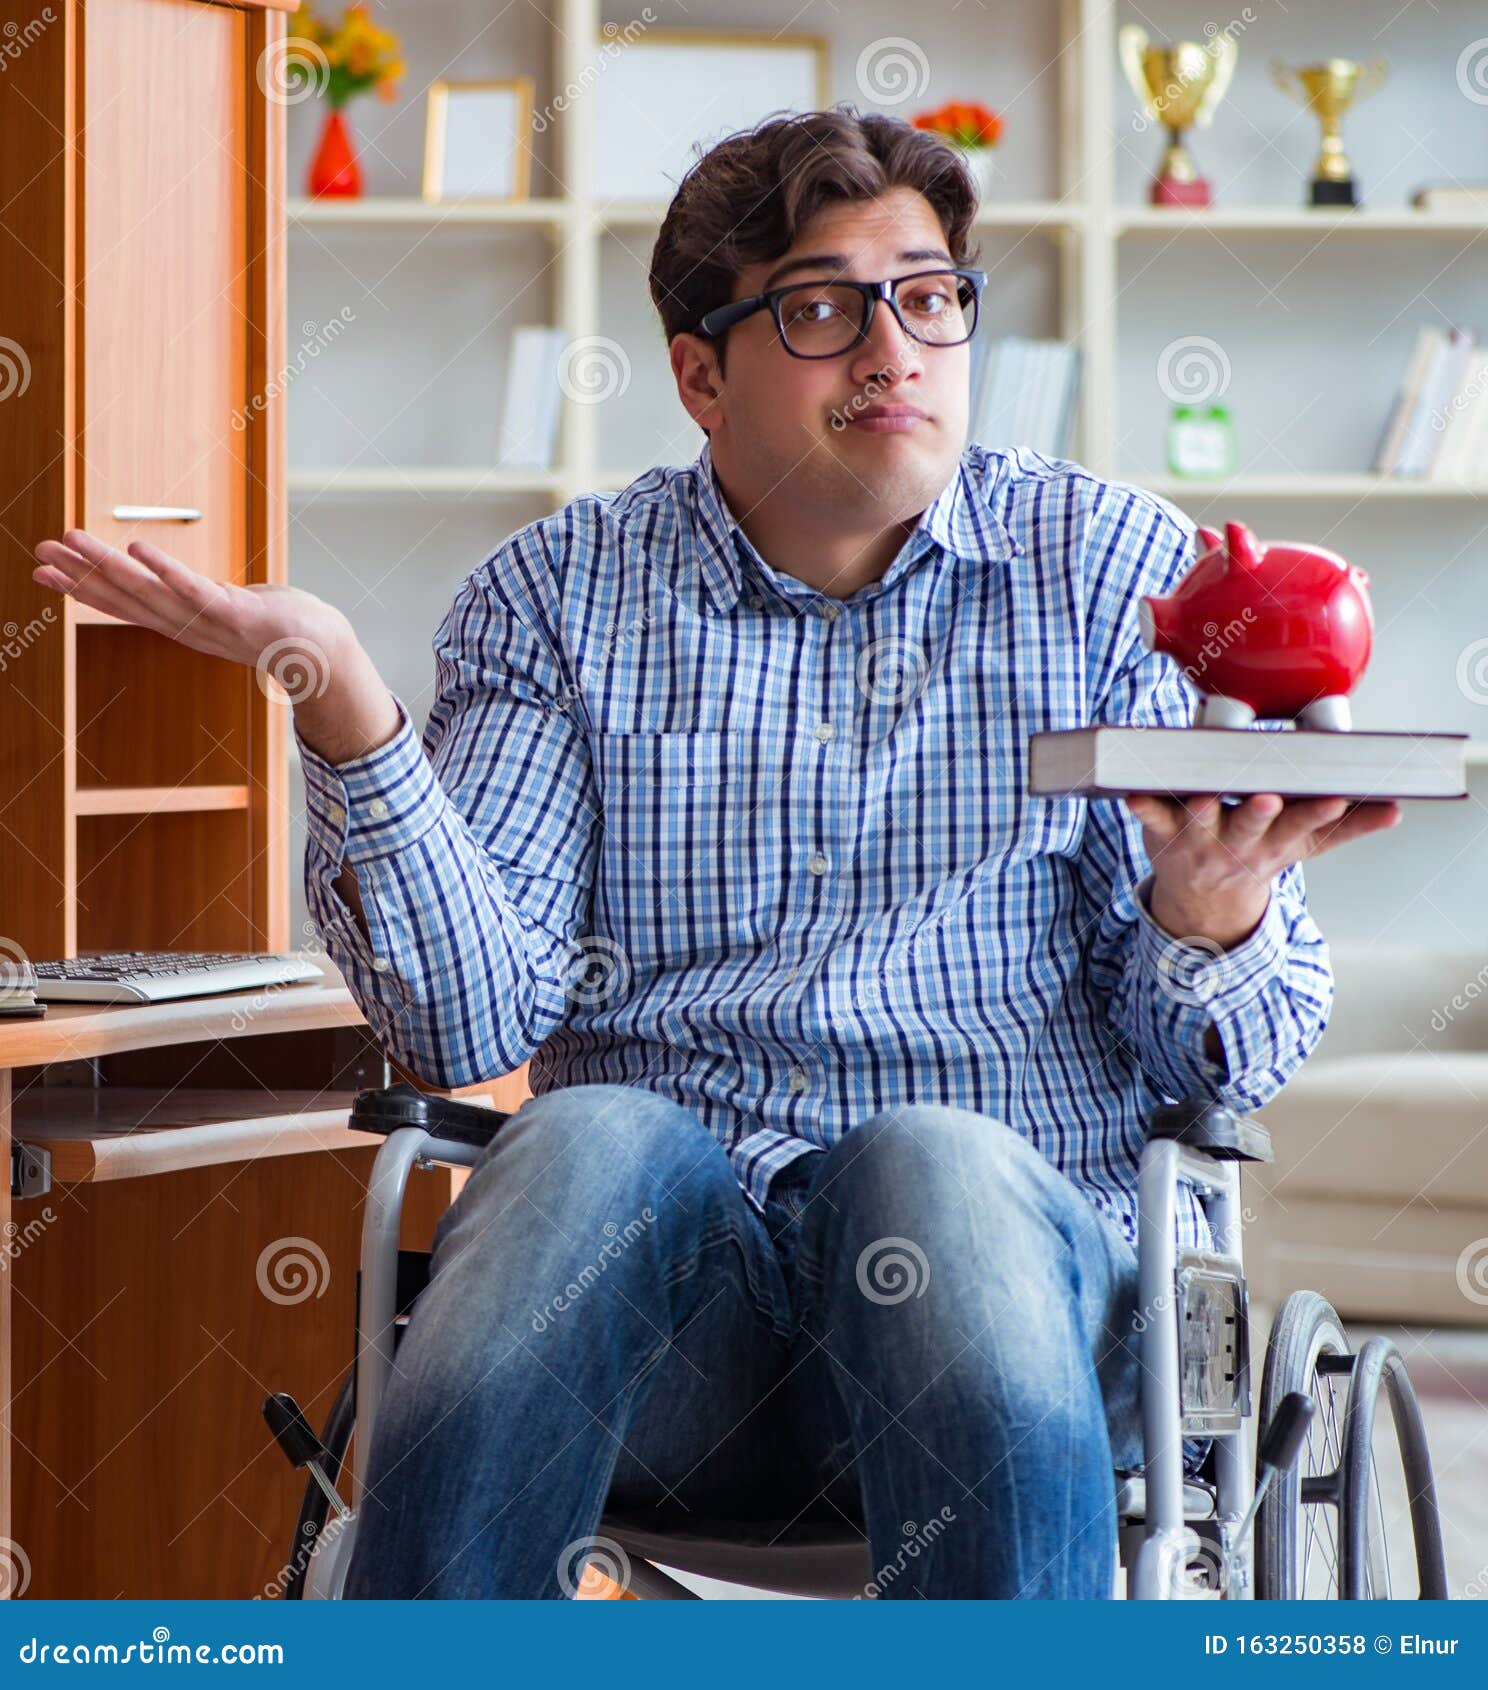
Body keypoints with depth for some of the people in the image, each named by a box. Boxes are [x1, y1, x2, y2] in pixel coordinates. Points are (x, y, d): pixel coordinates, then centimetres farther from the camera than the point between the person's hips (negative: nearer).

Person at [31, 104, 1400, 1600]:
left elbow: (1229, 1065, 5)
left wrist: (1209, 912, -19)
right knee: (592, 1140, -32)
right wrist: (343, 697, -15)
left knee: (932, 1159, -33)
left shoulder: (1115, 564, 9)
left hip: (1027, 1238, 0)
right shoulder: (557, 594, 11)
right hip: (663, 1297, 1)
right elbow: (474, 1028, -2)